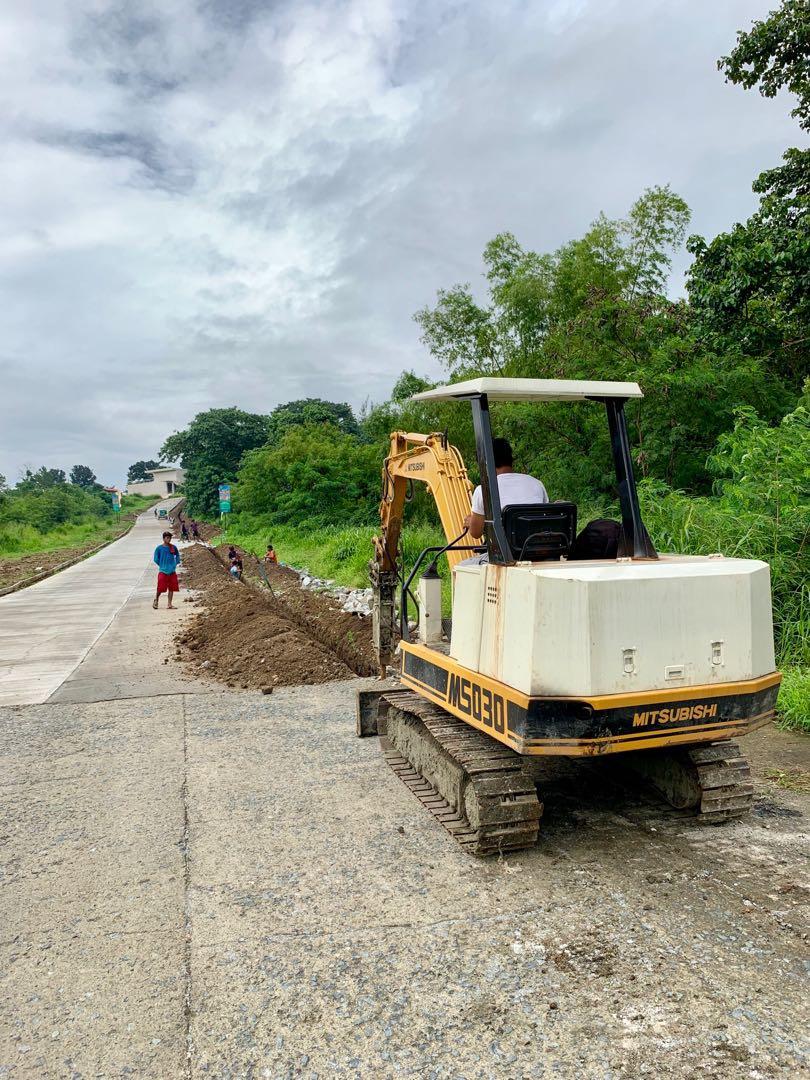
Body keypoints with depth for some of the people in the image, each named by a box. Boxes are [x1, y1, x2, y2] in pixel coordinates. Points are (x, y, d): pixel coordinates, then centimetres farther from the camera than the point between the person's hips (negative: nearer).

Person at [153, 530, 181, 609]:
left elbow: (177, 556, 18)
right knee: (160, 588, -4)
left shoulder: (173, 547, 4)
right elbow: (155, 559, 3)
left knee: (172, 588, 4)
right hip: (162, 571, -3)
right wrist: (161, 565, 2)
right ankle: (156, 600, 20)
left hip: (172, 571, 3)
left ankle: (170, 604, 12)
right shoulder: (159, 548, -4)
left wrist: (176, 564, 8)